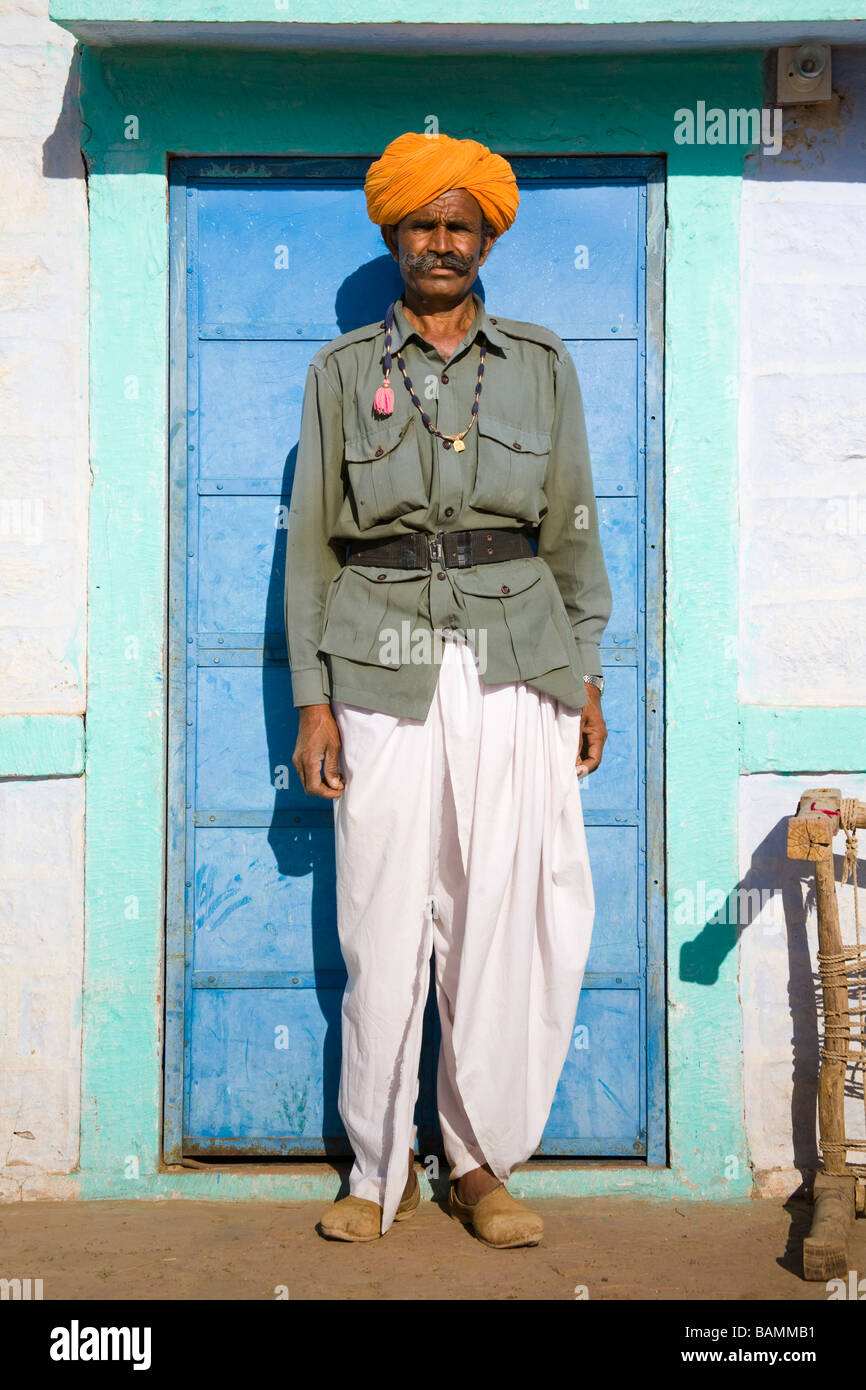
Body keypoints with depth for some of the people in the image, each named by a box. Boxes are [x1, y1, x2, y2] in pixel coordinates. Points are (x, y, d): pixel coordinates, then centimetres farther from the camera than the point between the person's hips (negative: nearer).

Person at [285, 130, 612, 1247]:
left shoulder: (540, 366, 11)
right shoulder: (342, 371, 8)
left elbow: (571, 530, 12)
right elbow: (311, 540, 6)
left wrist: (587, 678, 7)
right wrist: (313, 699, -1)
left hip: (515, 667, 1)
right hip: (384, 669, -1)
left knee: (513, 922, -2)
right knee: (385, 925, 0)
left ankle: (482, 1162, 15)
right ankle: (381, 1170, 17)